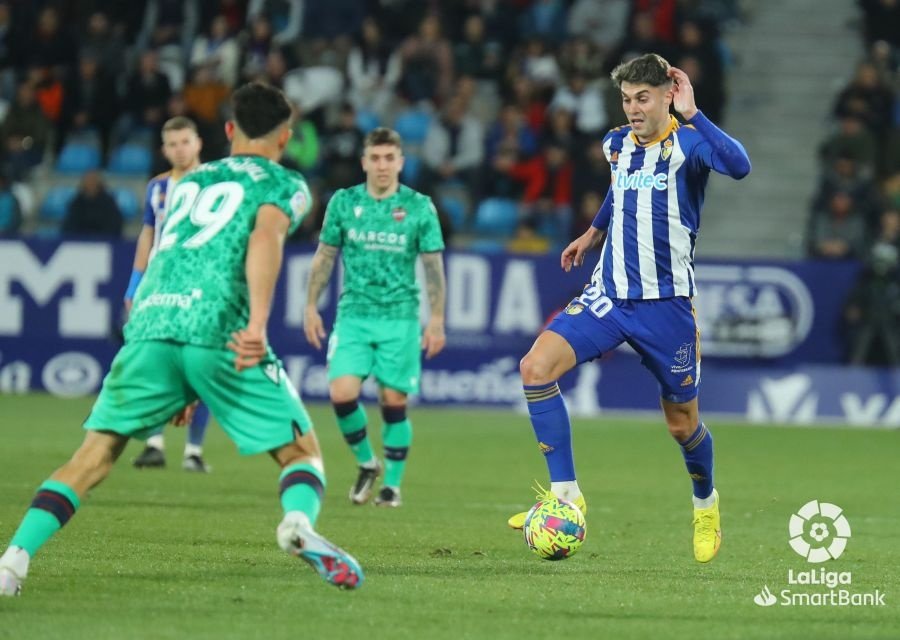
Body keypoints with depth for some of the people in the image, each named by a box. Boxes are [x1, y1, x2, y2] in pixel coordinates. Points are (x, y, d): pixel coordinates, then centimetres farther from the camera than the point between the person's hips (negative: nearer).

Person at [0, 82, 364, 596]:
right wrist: (259, 323, -21)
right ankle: (299, 522, -26)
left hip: (150, 324, 4)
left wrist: (179, 386, 47)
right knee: (302, 452, 6)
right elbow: (265, 237, -7)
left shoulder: (190, 181, 33)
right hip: (218, 332, -4)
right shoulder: (285, 185, 15)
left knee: (94, 457, 9)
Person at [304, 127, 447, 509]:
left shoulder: (419, 207, -1)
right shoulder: (344, 202, 4)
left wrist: (437, 320, -3)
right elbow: (324, 257, 11)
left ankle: (393, 483, 13)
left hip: (400, 318, -1)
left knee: (394, 402, -1)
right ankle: (367, 464, 11)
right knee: (341, 393, -13)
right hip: (353, 315, 1)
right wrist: (311, 306, 6)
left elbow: (433, 266, 2)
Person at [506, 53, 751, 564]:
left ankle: (706, 504, 39)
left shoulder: (688, 143, -11)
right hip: (610, 295, 4)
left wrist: (692, 114, -31)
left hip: (666, 304, -4)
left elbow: (738, 166, -34)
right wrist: (594, 233, 41)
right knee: (536, 367, -18)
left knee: (682, 423, 7)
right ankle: (565, 494, -14)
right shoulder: (617, 144, 7)